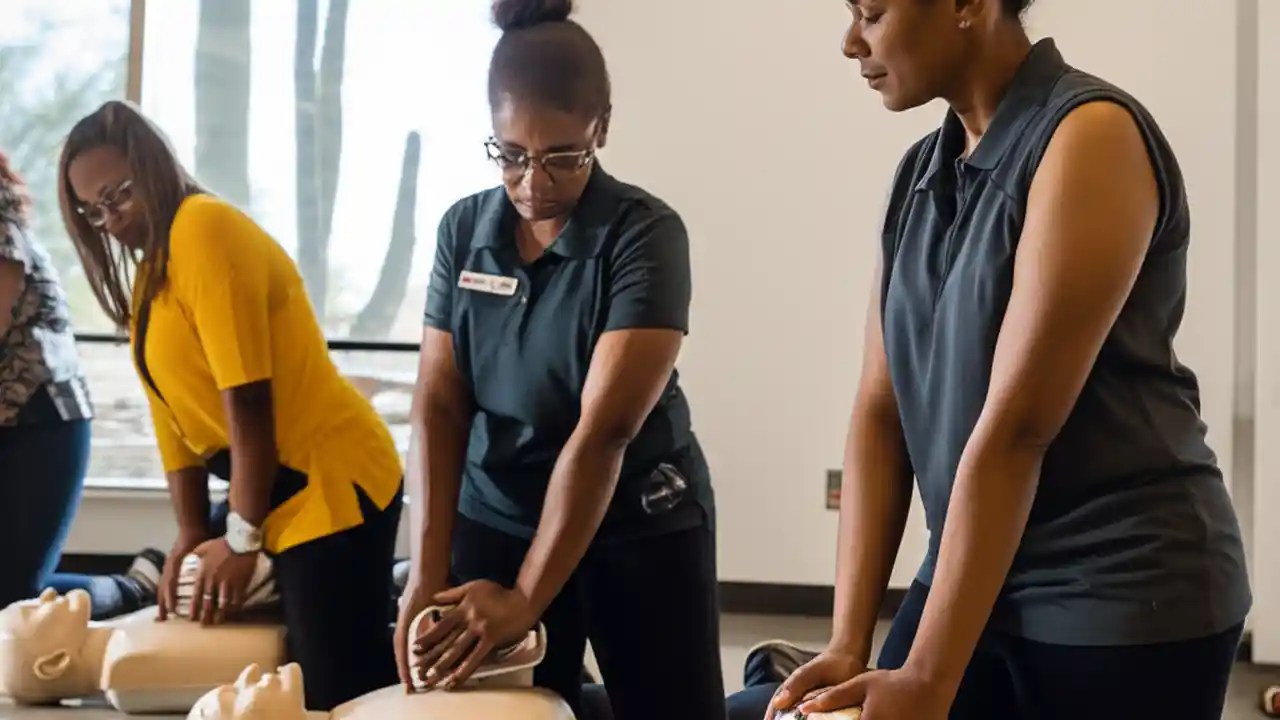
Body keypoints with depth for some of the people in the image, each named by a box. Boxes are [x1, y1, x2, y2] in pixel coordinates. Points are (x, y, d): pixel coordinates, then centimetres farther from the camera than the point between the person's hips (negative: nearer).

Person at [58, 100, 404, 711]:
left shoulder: (205, 228, -13)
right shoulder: (148, 270, 16)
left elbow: (246, 397, -18)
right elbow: (175, 410, 13)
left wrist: (241, 539, -15)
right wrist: (192, 533, 6)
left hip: (331, 482, -9)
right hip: (282, 494, 9)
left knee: (345, 693, -9)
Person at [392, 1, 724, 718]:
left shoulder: (646, 233, -15)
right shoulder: (464, 229, -1)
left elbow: (604, 429, -21)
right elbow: (438, 406, -3)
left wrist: (526, 597, -24)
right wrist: (427, 572, -14)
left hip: (640, 529, -3)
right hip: (495, 522, 4)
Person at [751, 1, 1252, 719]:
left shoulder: (1091, 136, -16)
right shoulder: (922, 172, 7)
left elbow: (1017, 428, -21)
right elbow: (882, 410, 3)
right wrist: (848, 642, -5)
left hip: (1124, 596, -6)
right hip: (976, 578, 6)